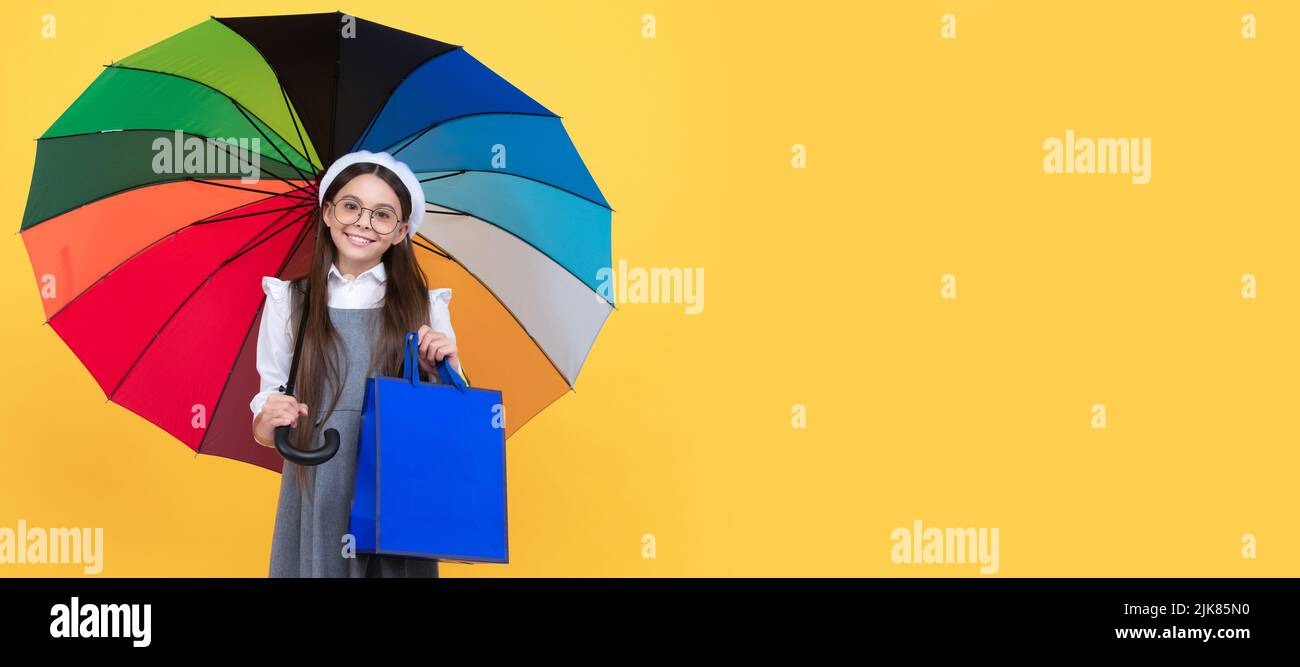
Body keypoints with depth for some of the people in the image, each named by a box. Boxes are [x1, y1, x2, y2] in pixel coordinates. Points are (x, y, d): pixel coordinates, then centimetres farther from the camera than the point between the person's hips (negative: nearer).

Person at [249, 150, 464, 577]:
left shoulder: (425, 307, 4)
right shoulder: (287, 302, 4)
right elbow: (267, 406, 4)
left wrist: (446, 370, -13)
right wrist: (268, 423, -17)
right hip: (316, 498, 0)